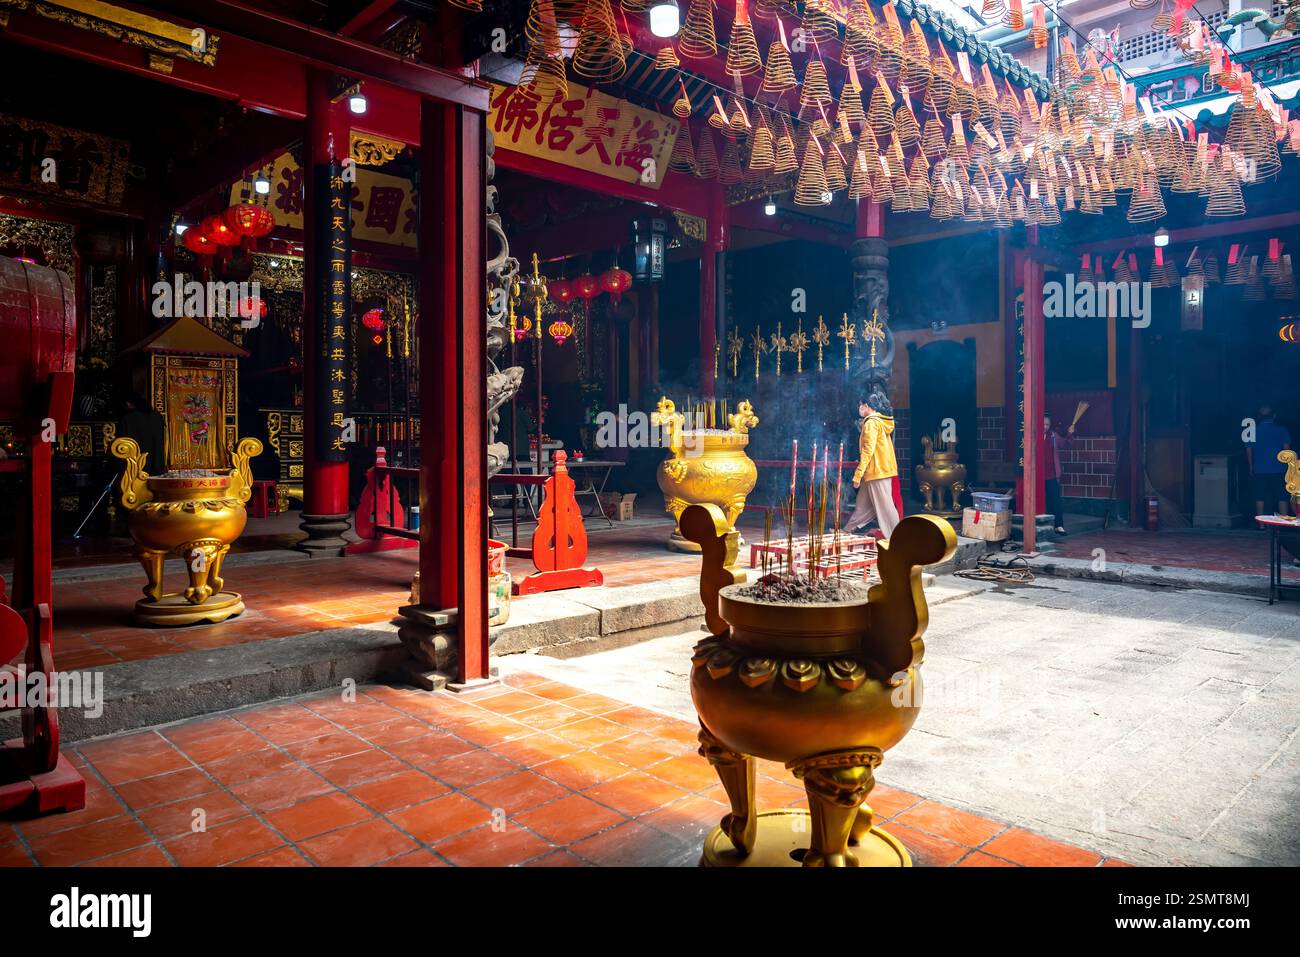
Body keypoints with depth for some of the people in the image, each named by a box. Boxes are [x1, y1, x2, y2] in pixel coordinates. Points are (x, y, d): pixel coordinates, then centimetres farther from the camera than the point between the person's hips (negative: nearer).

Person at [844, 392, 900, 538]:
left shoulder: (871, 422, -13)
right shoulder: (881, 421, 15)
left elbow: (868, 450, -19)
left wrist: (857, 475, -19)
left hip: (877, 470, -10)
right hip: (883, 468, 10)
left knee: (884, 506, -6)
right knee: (863, 504, 15)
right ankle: (847, 531, 25)